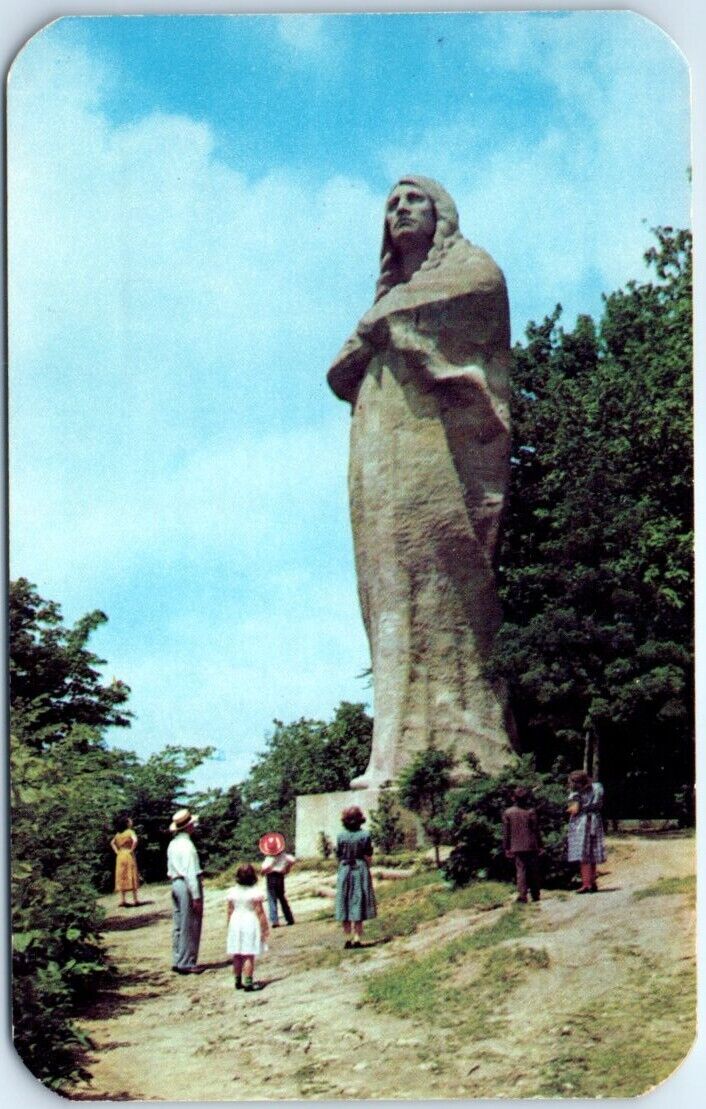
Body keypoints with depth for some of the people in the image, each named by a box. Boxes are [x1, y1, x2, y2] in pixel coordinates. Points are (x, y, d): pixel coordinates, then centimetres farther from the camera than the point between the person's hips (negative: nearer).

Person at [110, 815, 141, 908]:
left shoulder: (118, 834, 10)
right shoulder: (130, 832, -9)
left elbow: (112, 843, 16)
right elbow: (135, 840, -26)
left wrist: (117, 851, 9)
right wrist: (132, 850, -14)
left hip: (120, 856, 5)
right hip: (129, 855, -5)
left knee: (122, 878, 7)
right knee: (131, 877, 0)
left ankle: (122, 900, 5)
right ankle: (135, 899, -1)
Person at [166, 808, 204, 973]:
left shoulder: (172, 845, 11)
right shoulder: (187, 845, -16)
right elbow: (191, 873, -19)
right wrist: (196, 896, -19)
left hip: (176, 884, 9)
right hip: (188, 885, -9)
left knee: (178, 926, 13)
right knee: (190, 928, -3)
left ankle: (177, 961, 18)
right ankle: (187, 963, 0)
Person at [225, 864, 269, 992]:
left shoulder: (232, 892, 0)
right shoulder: (254, 893, -12)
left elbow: (230, 911, 6)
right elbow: (260, 912, -10)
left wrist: (230, 926, 17)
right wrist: (265, 928, -4)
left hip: (236, 923, 5)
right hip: (250, 924, -5)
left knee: (237, 955, 12)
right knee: (249, 956, -3)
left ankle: (238, 981, 21)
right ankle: (248, 983, -4)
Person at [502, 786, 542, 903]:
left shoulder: (508, 813, -2)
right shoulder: (531, 811, -8)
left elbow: (506, 832, 3)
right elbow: (536, 830, -4)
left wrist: (506, 848, 10)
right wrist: (539, 845, 4)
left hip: (516, 847, 1)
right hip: (531, 846, -1)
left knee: (520, 870, 1)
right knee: (534, 871, 9)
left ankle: (522, 895, -11)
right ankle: (535, 895, 14)